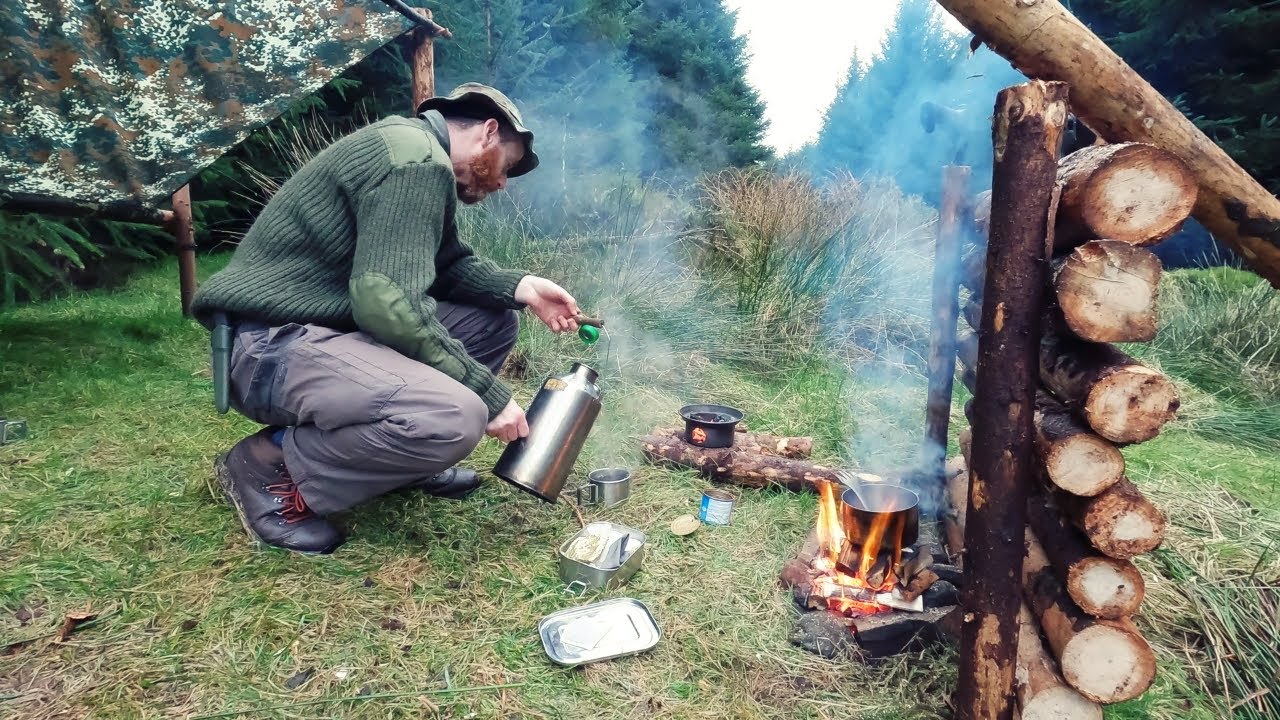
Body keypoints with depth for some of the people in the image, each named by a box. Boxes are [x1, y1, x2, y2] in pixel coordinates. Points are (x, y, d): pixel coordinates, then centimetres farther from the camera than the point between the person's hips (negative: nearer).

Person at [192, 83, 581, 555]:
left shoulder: (419, 153, 15)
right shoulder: (416, 161, -17)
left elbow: (447, 265, 19)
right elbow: (385, 300, -28)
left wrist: (521, 287, 1)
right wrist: (488, 392, -21)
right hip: (274, 346, -10)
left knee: (493, 318, 9)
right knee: (454, 419, -31)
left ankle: (395, 447, 12)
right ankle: (271, 467, -8)